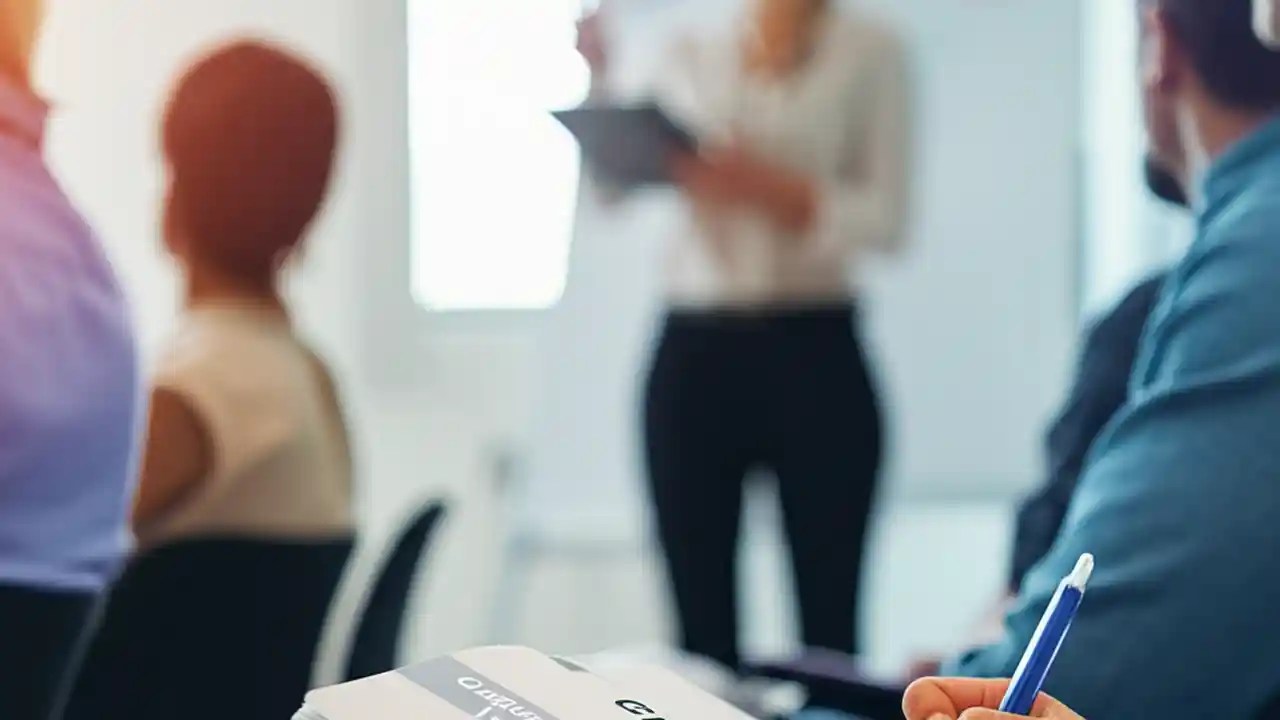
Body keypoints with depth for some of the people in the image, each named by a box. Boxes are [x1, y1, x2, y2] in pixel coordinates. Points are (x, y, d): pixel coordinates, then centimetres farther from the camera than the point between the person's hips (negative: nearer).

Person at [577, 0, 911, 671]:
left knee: (826, 619, -3)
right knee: (701, 619, 4)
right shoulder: (691, 55, 13)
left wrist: (771, 190, -19)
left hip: (812, 355, -3)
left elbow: (886, 217, -5)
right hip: (694, 355, 3)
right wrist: (600, 85, -8)